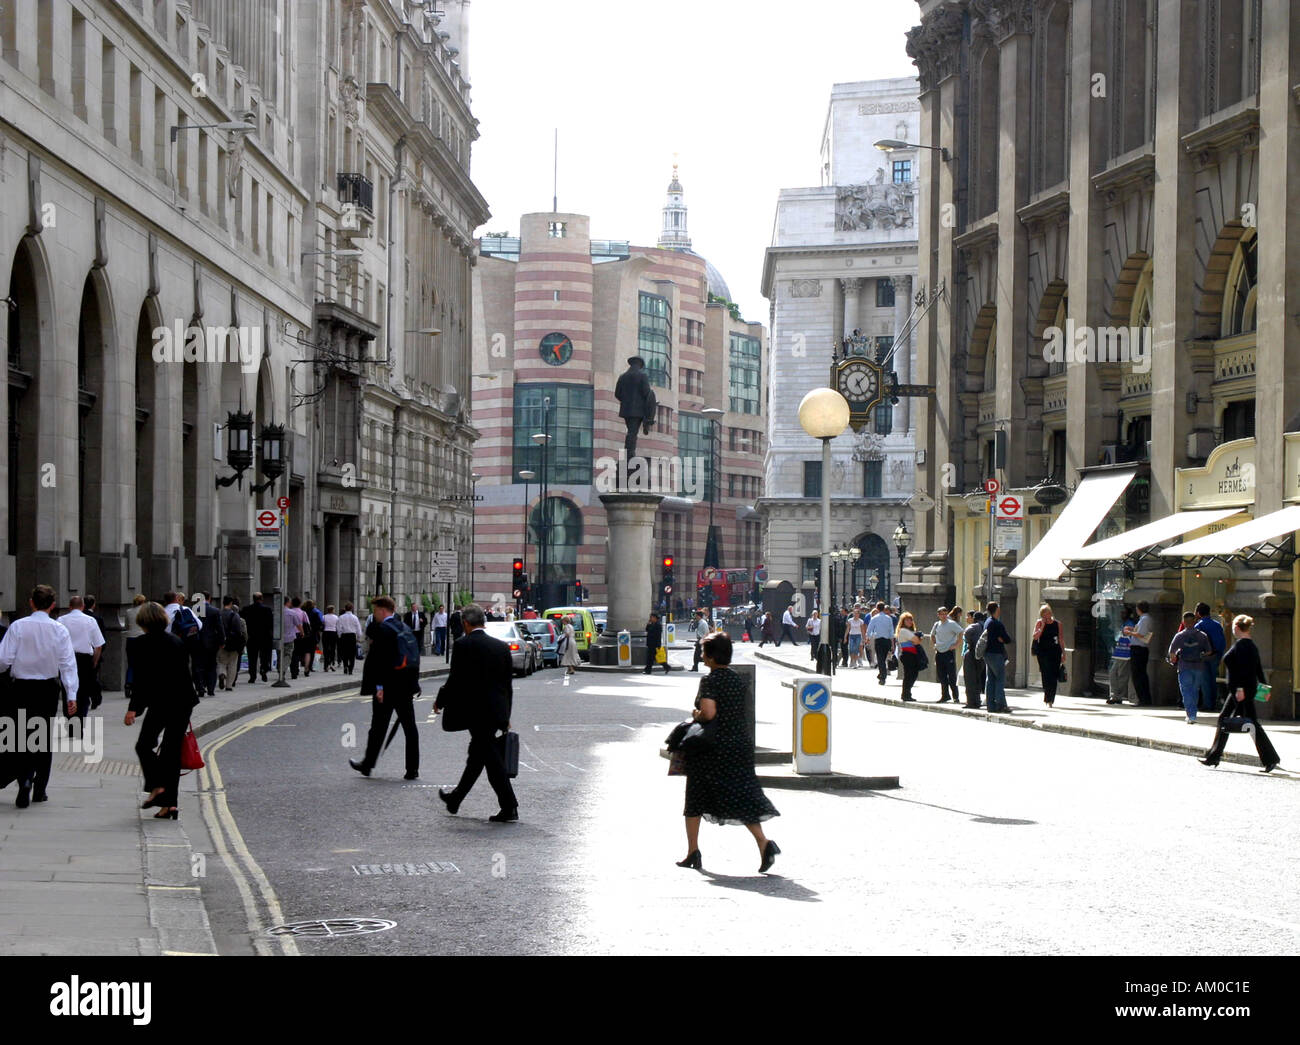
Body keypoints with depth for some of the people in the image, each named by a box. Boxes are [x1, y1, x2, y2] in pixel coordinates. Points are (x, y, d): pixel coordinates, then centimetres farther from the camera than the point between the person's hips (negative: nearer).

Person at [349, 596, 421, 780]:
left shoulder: (382, 629, -12)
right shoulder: (405, 628, 12)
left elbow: (380, 659, -19)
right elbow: (415, 657, 14)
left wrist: (379, 687, -18)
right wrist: (413, 684, 17)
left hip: (388, 688, -7)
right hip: (407, 687, 7)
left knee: (378, 727, 4)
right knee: (409, 727, 5)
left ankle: (367, 764, 16)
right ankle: (412, 768, 4)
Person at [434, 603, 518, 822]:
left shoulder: (463, 645, -11)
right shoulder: (501, 646, 8)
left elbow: (455, 680, -13)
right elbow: (508, 683, 11)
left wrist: (440, 701, 5)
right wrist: (506, 716, 18)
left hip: (476, 712, -7)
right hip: (497, 711, 7)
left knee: (492, 758, -5)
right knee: (477, 754, 18)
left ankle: (509, 808, -7)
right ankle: (455, 799, 34)